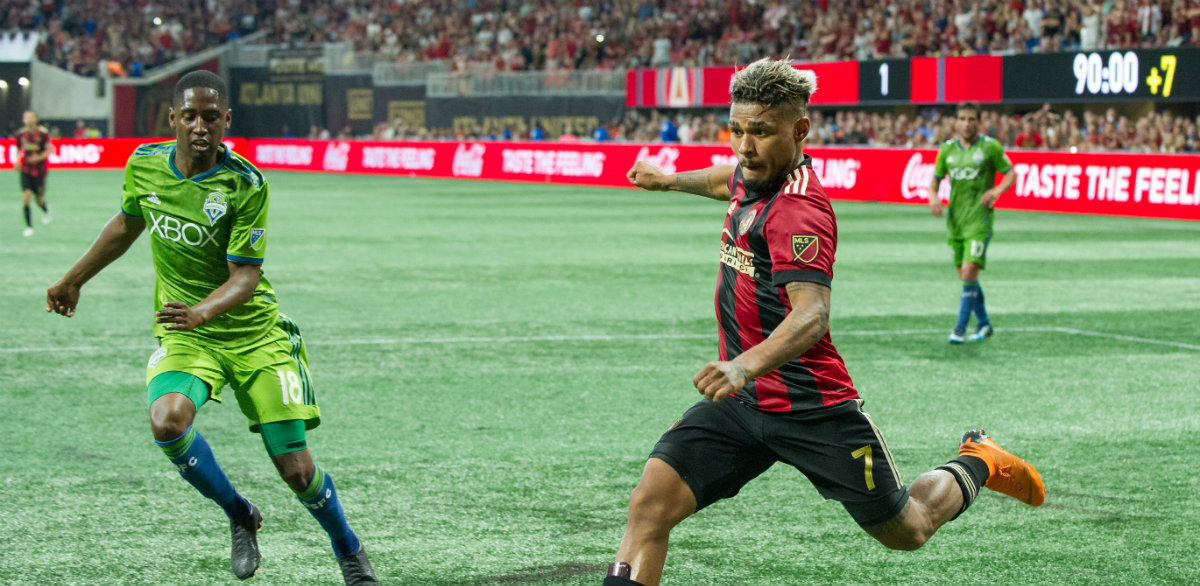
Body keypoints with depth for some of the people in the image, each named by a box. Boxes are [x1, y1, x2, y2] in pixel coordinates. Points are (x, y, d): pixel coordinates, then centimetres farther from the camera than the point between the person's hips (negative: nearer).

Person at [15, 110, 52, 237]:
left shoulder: (42, 133, -9)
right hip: (25, 170, 2)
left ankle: (46, 209, 46)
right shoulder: (20, 134, 1)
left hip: (39, 171, -2)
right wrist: (18, 161, 1)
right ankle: (29, 227, -5)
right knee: (25, 197, -12)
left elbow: (49, 149, -5)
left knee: (39, 200, 8)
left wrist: (39, 157, -21)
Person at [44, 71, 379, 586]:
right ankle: (239, 517, -2)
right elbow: (127, 224, 17)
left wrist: (202, 311, -38)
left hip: (253, 330, -3)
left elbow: (245, 276, -19)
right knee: (167, 421, -29)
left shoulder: (246, 185, -17)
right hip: (182, 334, 3)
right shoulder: (144, 165, -4)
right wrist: (73, 280, 26)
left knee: (295, 469, -4)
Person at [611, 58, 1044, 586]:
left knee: (906, 532, 13)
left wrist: (747, 364, -56)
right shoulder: (757, 169, 2)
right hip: (740, 403, 7)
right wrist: (672, 180, 44)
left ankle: (977, 463, 43)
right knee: (650, 504, -15)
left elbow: (812, 313, -39)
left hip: (811, 406, -7)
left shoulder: (798, 210, -24)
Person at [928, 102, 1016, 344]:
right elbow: (935, 180, 13)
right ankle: (983, 324, 26)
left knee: (969, 271, -16)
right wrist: (933, 197, -9)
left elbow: (1010, 173, 3)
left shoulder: (990, 146, -3)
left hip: (979, 218, -5)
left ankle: (960, 328, -12)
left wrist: (997, 190, -17)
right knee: (965, 275, 10)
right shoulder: (947, 149, 8)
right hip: (955, 219, 5)